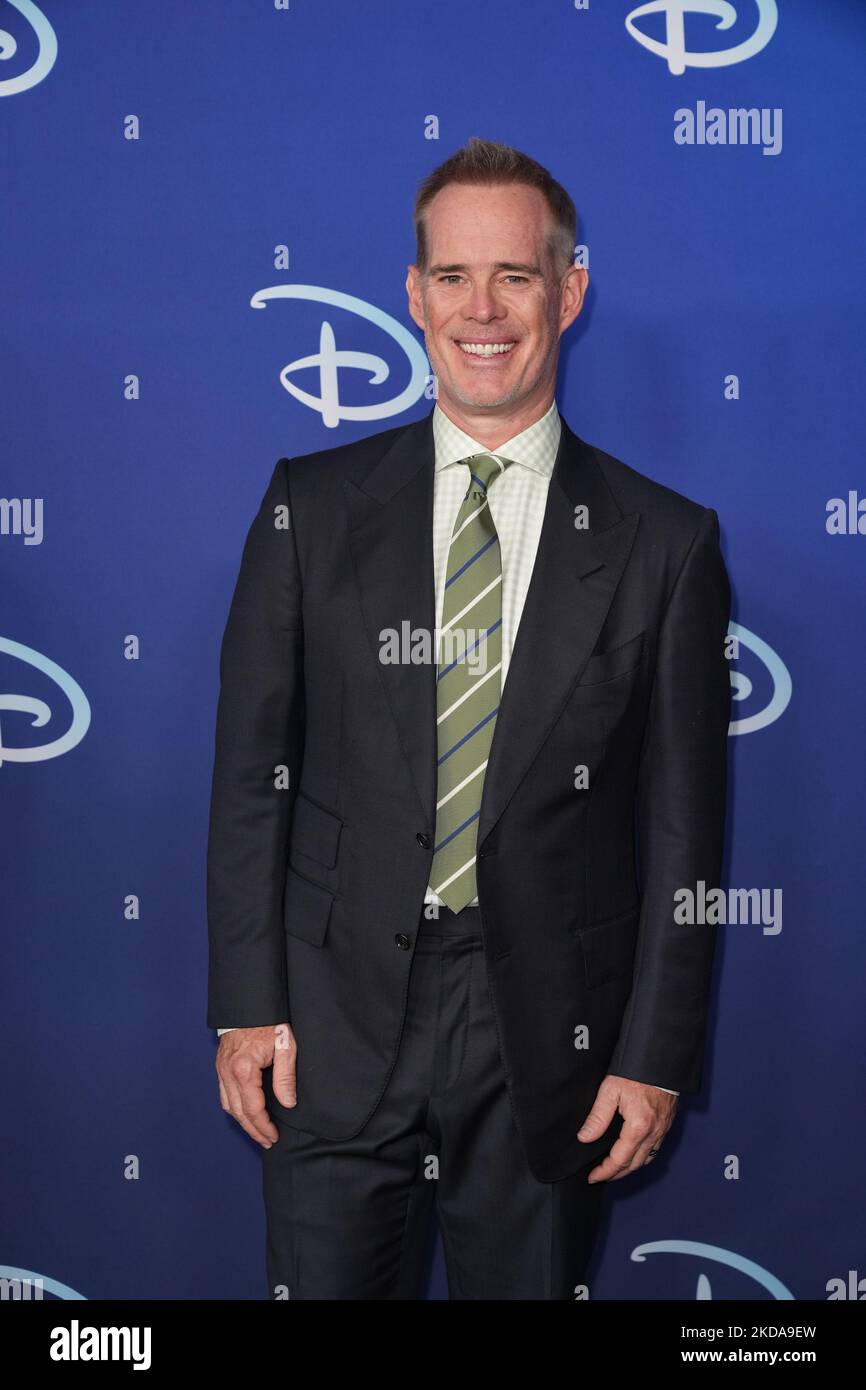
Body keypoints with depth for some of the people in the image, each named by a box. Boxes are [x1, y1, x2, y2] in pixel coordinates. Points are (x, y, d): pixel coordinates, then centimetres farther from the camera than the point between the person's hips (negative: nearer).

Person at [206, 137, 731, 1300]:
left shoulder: (665, 542, -1)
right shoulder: (312, 506, 2)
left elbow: (683, 826, 1)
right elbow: (253, 770, 3)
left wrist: (657, 1057, -2)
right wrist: (246, 1006, -2)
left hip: (549, 1032, 0)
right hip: (339, 1022, 1)